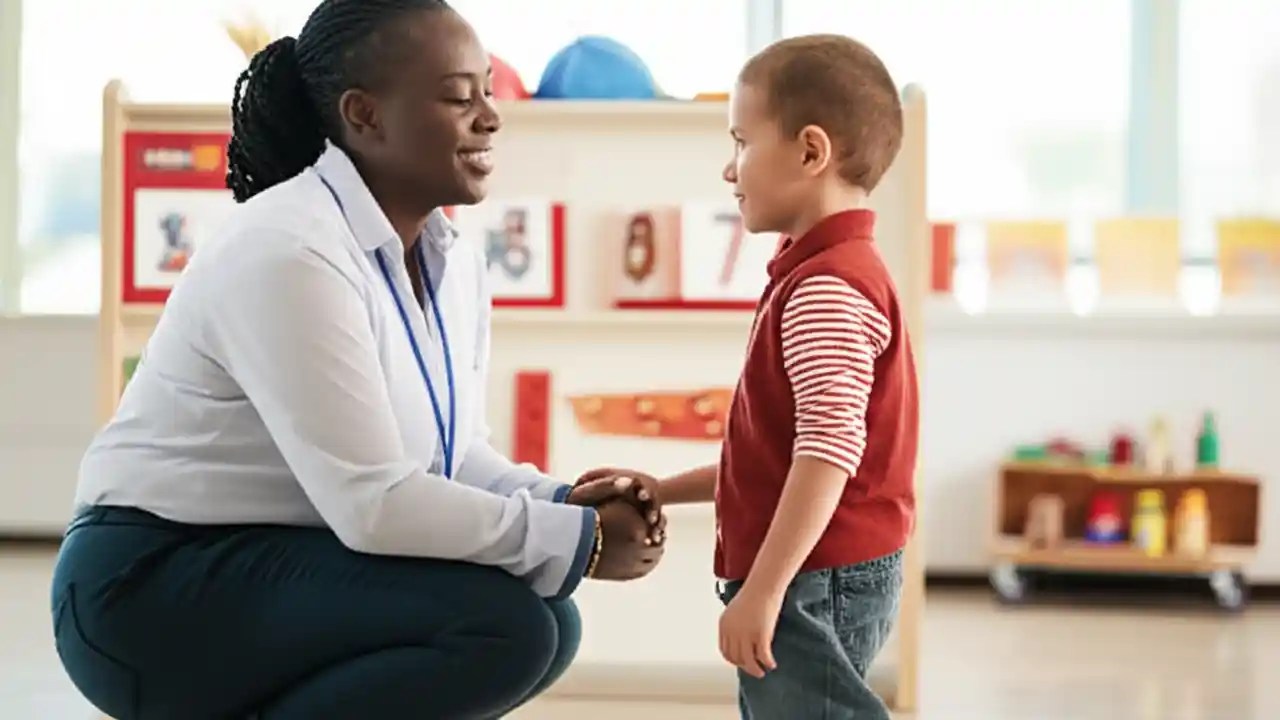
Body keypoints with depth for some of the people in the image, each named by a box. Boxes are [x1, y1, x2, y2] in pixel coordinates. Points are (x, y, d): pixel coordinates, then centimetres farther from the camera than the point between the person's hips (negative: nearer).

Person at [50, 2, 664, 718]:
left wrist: (562, 503, -10)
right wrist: (576, 541, -20)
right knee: (500, 626, -23)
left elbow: (452, 452, 10)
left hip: (279, 562, 9)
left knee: (545, 624, 1)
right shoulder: (288, 256, -23)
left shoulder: (450, 256, 5)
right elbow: (372, 505, -27)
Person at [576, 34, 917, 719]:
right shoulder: (827, 277, 18)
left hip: (817, 583, -11)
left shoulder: (826, 288, -17)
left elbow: (830, 450, -25)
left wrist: (763, 590, -26)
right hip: (814, 582, 11)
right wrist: (664, 490, 19)